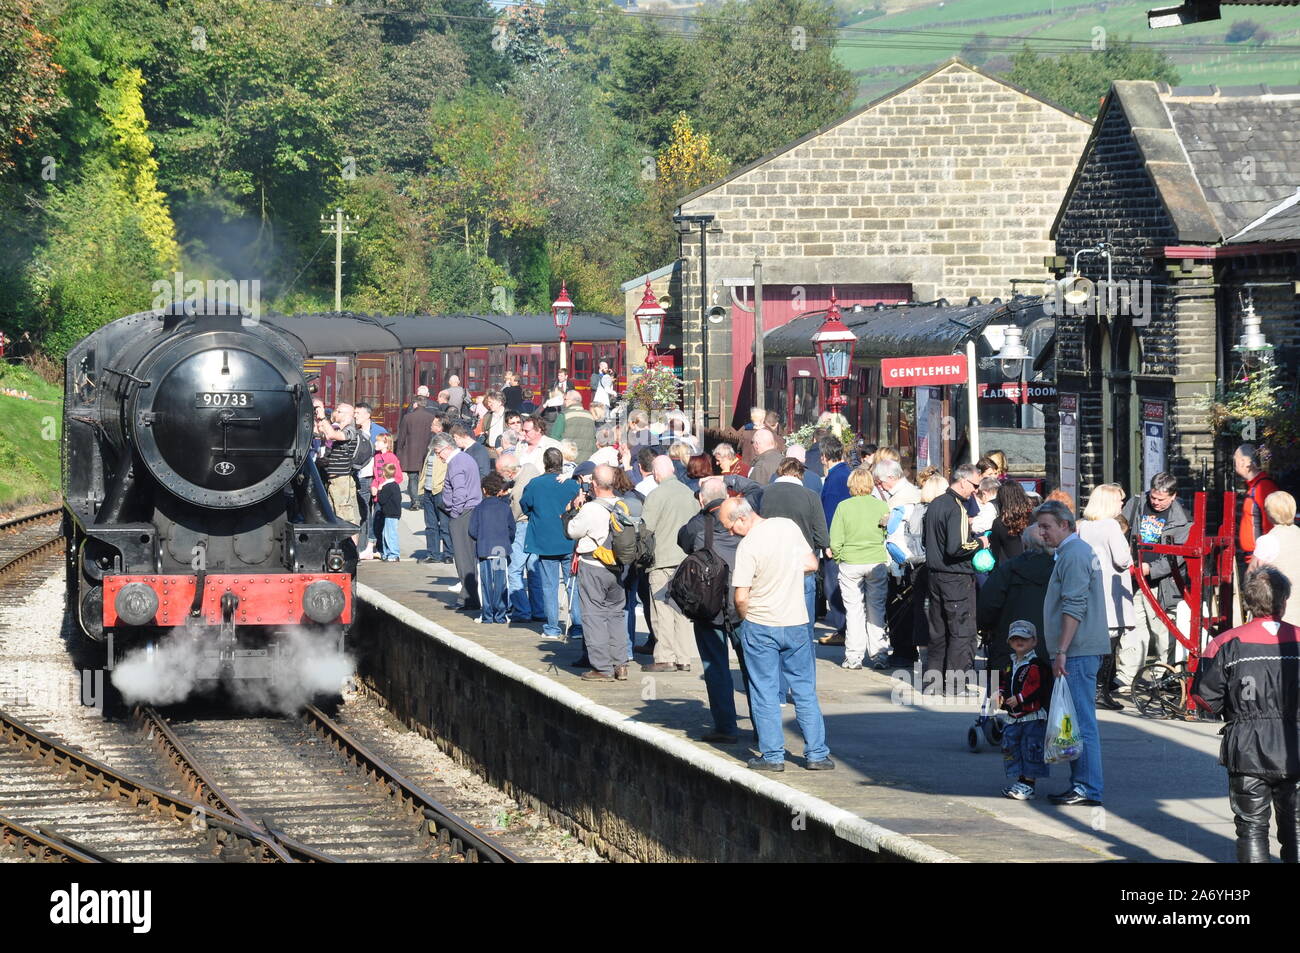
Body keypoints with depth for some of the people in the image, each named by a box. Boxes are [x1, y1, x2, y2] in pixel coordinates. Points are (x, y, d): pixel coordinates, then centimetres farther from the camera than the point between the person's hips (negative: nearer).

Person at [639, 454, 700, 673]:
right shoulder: (689, 493, 6)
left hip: (663, 558, -6)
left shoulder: (656, 495, -12)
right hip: (687, 557, 6)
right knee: (683, 610, 9)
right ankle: (684, 658, 10)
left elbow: (646, 528, -12)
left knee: (663, 610, -1)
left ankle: (664, 658, -2)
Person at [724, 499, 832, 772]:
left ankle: (772, 755, 7)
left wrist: (744, 618, 2)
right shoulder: (788, 526, -2)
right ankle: (817, 754, 11)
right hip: (796, 623, 5)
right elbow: (812, 564, 8)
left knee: (765, 694, 6)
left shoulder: (748, 546, -18)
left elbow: (741, 597, -17)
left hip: (761, 627, -5)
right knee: (805, 691, 11)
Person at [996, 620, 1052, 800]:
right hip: (1013, 717, 8)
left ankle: (1028, 785, -1)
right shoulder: (1010, 664, 15)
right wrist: (1000, 694, 4)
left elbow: (1035, 687, -19)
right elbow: (1004, 682, 24)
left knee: (1031, 750, -5)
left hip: (1032, 717, -8)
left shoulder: (1036, 665, -12)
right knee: (1010, 747, 10)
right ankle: (1019, 781, 20)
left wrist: (1019, 698, -22)